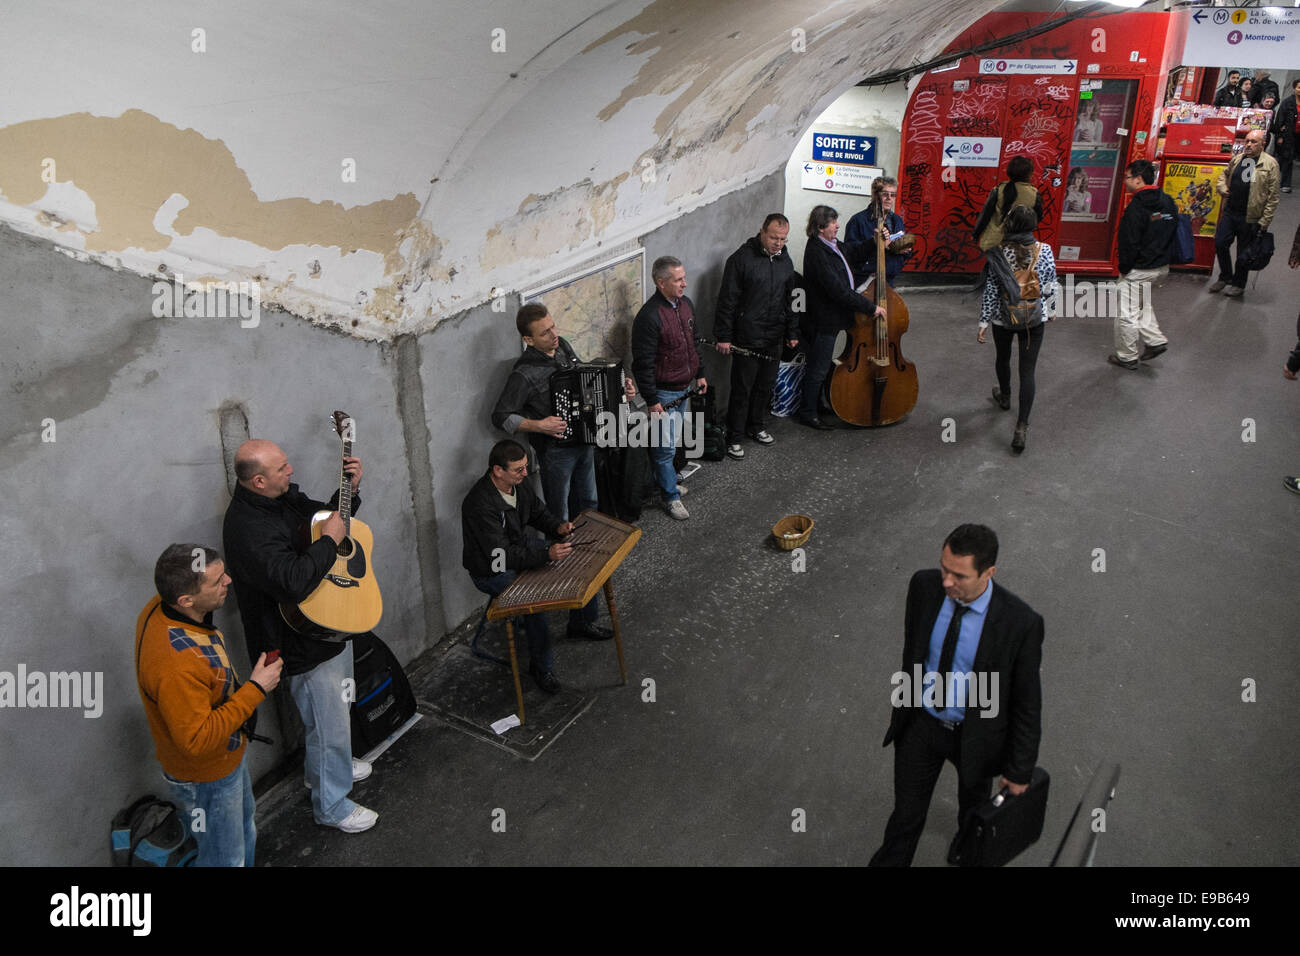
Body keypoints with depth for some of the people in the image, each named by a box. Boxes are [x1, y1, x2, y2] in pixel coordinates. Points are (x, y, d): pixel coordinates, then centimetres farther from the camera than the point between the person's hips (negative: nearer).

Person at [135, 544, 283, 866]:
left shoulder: (161, 607, -15)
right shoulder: (176, 667, -43)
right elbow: (197, 740, -35)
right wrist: (255, 689, -31)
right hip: (205, 778, -9)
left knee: (244, 834, 31)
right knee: (225, 859, 16)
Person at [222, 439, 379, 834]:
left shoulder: (284, 496, -2)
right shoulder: (247, 529, -31)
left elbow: (327, 517, 14)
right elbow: (294, 582, -41)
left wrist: (350, 489, -4)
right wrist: (330, 540, -29)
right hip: (304, 646, -10)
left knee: (335, 708, 30)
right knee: (330, 724, 7)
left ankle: (322, 767, 55)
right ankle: (331, 806, 28)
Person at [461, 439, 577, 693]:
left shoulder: (517, 484, -6)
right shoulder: (480, 505, -32)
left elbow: (538, 512, 12)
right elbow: (501, 557, -33)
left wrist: (558, 527, -9)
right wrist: (546, 554, -39)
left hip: (521, 548, 9)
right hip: (491, 571, -9)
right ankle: (541, 667, -12)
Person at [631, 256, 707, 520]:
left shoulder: (686, 304, 3)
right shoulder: (649, 316, -24)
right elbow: (643, 363, -22)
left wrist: (699, 374, 19)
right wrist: (652, 400, -20)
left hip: (683, 388, 8)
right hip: (663, 392, -8)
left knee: (672, 440, 21)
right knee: (665, 447, 0)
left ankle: (663, 481, 37)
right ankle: (671, 497, 12)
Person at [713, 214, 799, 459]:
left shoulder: (785, 261, 9)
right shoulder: (741, 259, -11)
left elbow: (790, 300, 19)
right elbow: (727, 301, -11)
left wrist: (792, 332, 18)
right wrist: (723, 336, -13)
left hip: (774, 338, 6)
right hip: (746, 337, -6)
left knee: (766, 385, 16)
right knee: (742, 389, -1)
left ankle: (757, 426, 34)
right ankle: (734, 437, 10)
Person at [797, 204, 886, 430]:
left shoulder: (831, 244, 4)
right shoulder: (817, 253, -26)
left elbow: (854, 252, 24)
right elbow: (839, 291, -29)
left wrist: (875, 242, 6)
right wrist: (871, 307, -24)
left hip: (830, 318, 10)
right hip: (823, 321, -10)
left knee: (820, 366, 22)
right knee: (818, 369, 2)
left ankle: (815, 404, 37)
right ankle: (807, 413, 14)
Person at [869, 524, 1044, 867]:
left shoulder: (1021, 623, -30)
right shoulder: (924, 585, -20)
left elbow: (1027, 701, -16)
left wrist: (1020, 770, -8)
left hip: (975, 735, -1)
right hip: (920, 723, 1)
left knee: (974, 802, 30)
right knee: (907, 813, 15)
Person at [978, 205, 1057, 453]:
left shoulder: (999, 253, -14)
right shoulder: (1045, 251, -10)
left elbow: (991, 291, -11)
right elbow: (1050, 288, -3)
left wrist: (983, 323, -4)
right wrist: (1048, 308, 17)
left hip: (1003, 318, 0)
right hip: (1033, 320, 0)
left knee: (1003, 358, 27)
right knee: (1027, 371, 2)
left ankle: (1005, 397, 53)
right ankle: (1021, 427, -5)